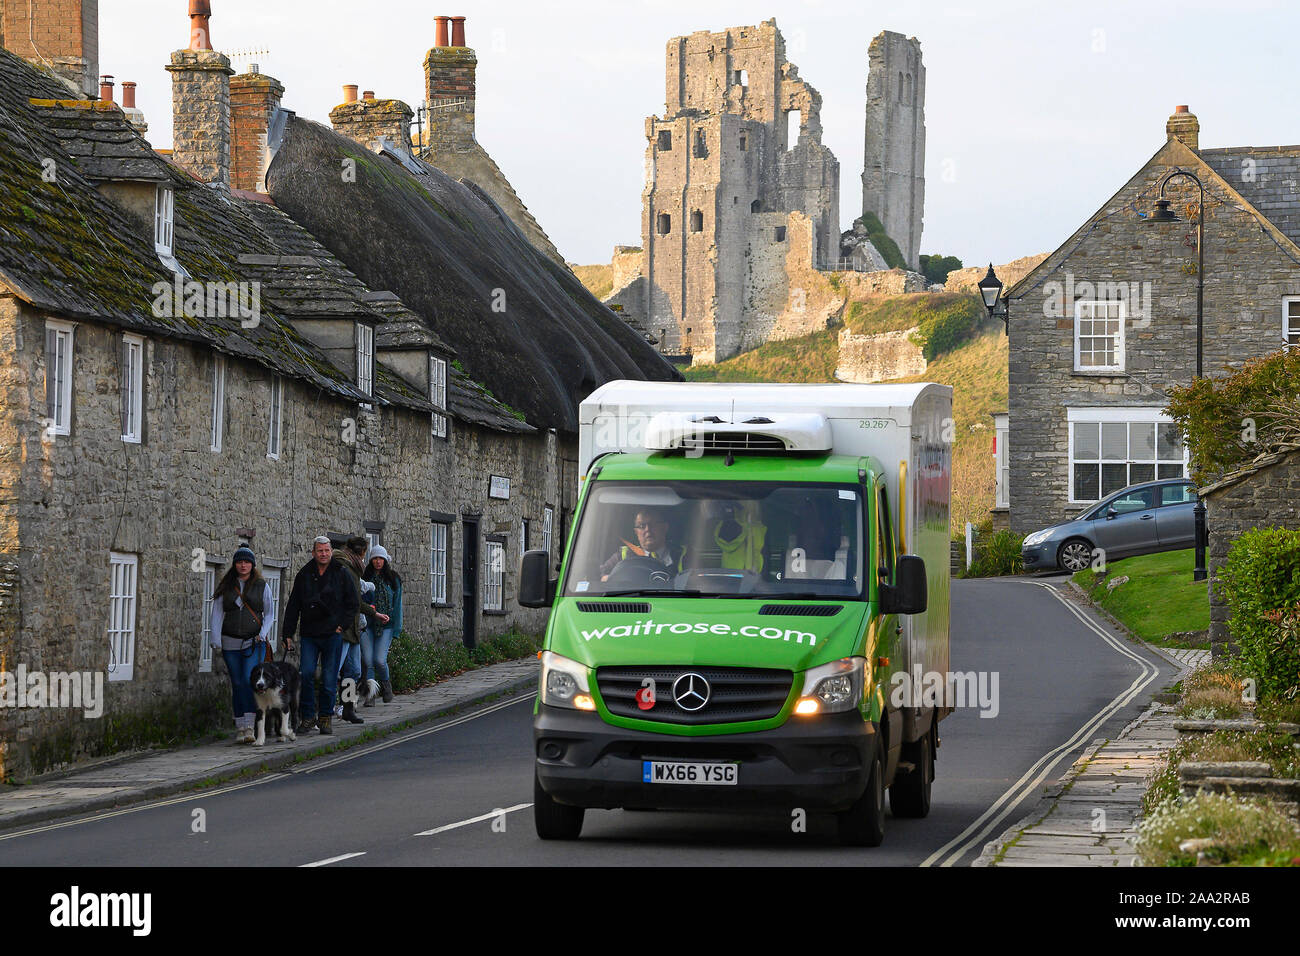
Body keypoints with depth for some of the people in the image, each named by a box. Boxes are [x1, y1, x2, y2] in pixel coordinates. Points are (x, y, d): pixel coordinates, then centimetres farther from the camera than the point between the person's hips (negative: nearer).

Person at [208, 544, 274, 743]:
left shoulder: (262, 586, 5)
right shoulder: (225, 587, 7)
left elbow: (269, 613, 9)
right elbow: (217, 613, 4)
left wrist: (263, 634, -7)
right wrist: (216, 640, -6)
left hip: (254, 642, -2)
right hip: (231, 643, 2)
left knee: (250, 680, -17)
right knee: (237, 683, 3)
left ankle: (249, 726, -21)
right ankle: (240, 727, 9)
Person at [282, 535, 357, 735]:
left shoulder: (341, 574, 4)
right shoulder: (304, 576, 8)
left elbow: (353, 603, 9)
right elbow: (293, 606, 11)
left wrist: (342, 625, -2)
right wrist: (287, 633, 6)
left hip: (333, 634, -1)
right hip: (309, 634, 1)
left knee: (328, 679, 1)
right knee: (307, 673, -12)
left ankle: (326, 717, 12)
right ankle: (308, 716, -3)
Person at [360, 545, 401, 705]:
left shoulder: (393, 579, 7)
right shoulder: (365, 577, 5)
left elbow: (397, 603, 8)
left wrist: (396, 627, 3)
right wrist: (375, 613, -9)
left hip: (386, 625, 0)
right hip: (368, 624, 0)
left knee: (380, 660, -12)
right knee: (368, 660, -9)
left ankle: (386, 685, 16)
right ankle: (370, 693, 0)